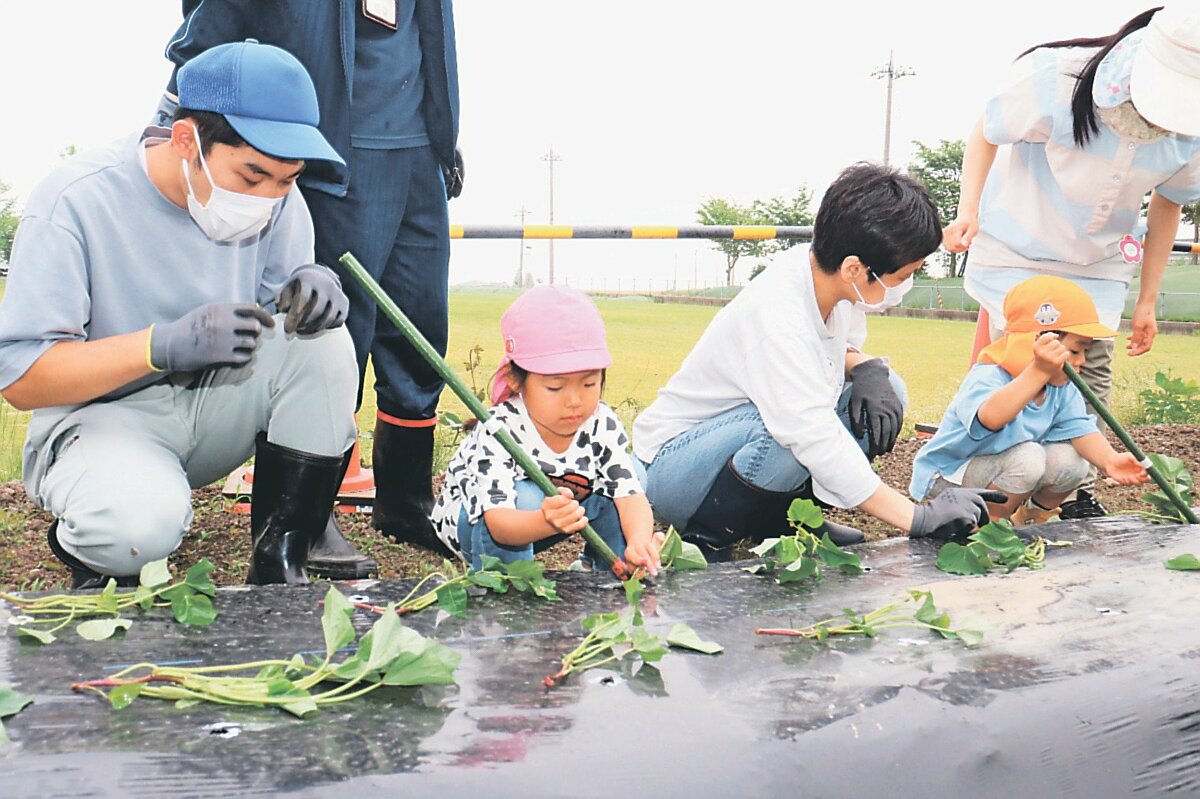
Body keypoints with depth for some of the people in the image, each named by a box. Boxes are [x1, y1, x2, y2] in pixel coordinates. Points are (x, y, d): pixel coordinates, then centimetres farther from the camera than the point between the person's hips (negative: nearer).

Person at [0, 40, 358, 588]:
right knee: (141, 522, -36)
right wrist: (164, 345, -38)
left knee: (323, 342, -22)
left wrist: (312, 289, -24)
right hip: (101, 413, -5)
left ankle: (280, 556, -13)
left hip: (219, 408, 5)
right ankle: (91, 548, 3)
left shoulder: (276, 197, -7)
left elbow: (292, 314, 2)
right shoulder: (74, 202, -21)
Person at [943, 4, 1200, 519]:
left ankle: (1079, 498, 14)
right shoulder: (1057, 77, -29)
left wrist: (1147, 301, 7)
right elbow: (986, 134, -10)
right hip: (1019, 245, -3)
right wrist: (968, 210, -23)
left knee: (1092, 374, 0)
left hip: (1097, 262, 4)